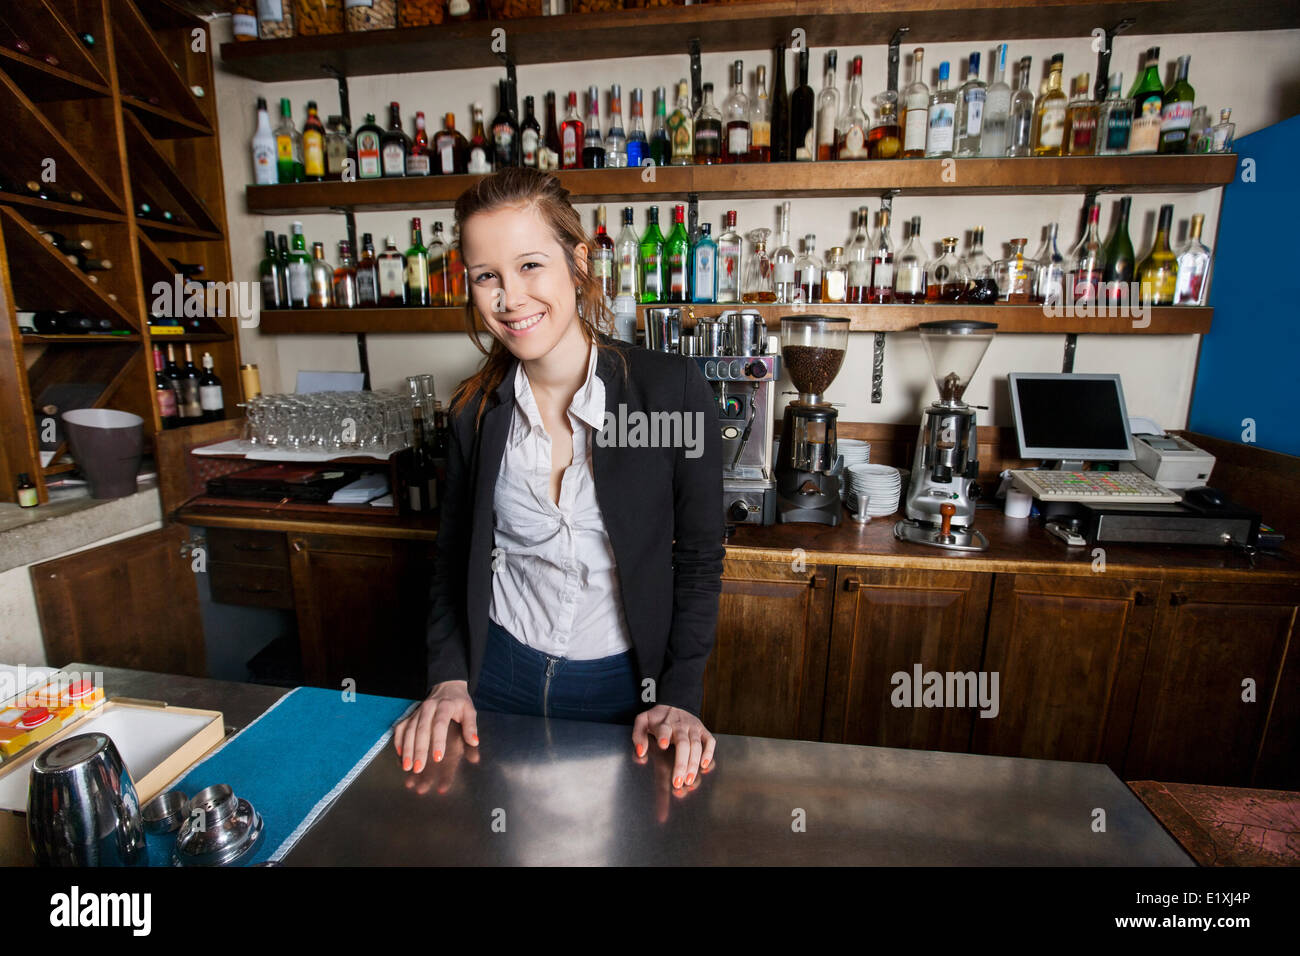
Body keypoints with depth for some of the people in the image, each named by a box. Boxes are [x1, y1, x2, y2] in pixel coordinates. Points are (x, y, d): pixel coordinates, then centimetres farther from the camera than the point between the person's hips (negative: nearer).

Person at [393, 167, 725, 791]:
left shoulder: (672, 388, -16)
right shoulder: (474, 410, -7)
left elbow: (699, 561, -9)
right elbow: (453, 558, 4)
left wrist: (679, 698, -13)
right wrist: (449, 679, -5)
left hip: (625, 687, -2)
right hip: (498, 675, 3)